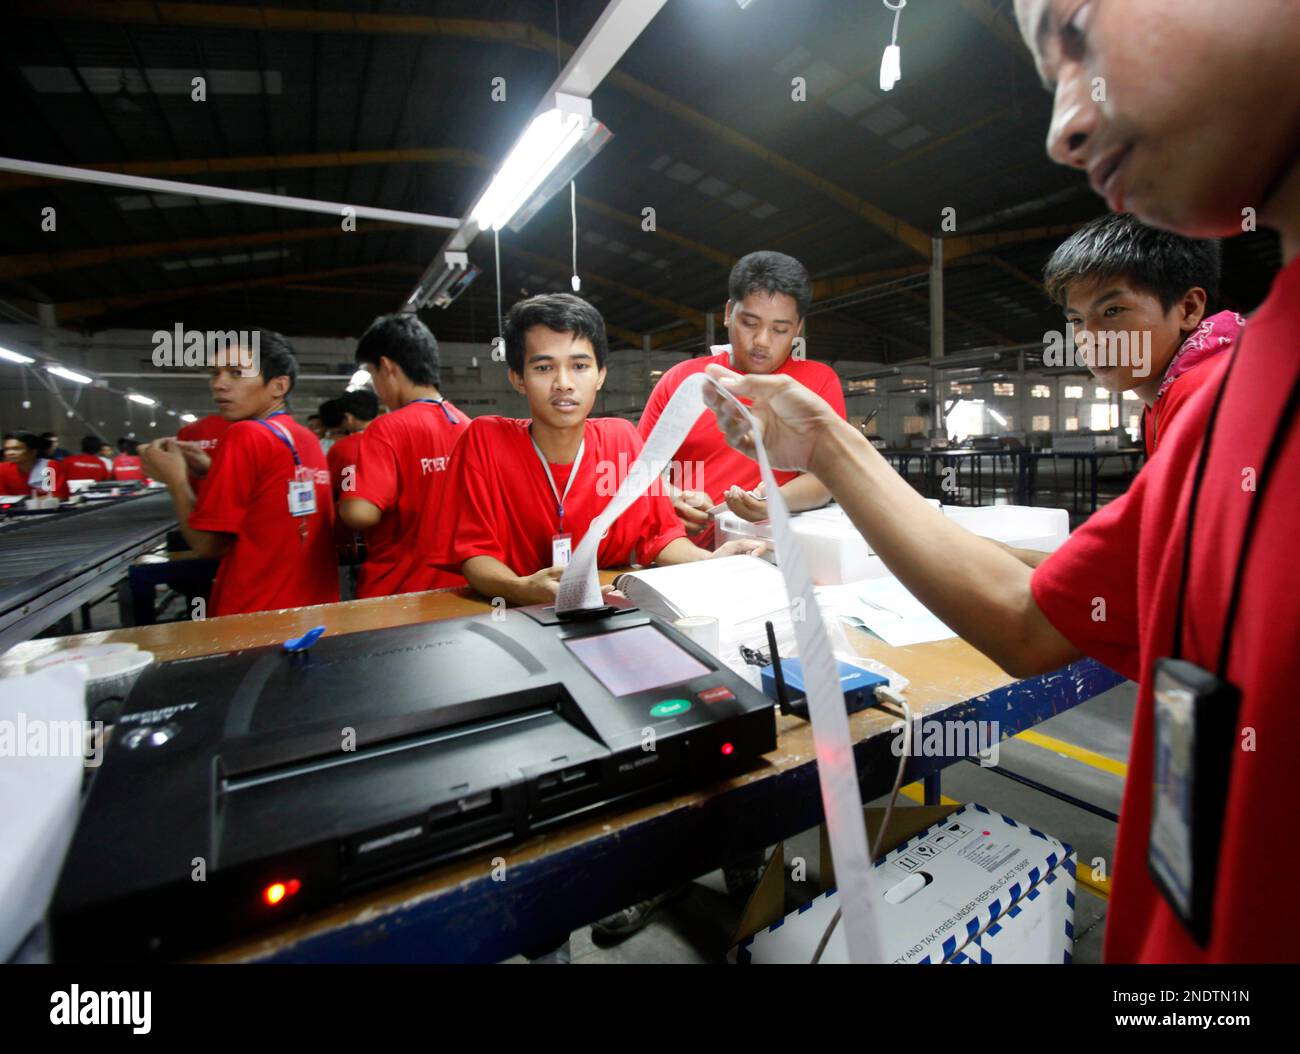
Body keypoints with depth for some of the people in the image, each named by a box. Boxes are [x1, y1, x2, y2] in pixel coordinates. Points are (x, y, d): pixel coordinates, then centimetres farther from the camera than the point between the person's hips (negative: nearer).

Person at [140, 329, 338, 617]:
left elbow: (209, 544, -10)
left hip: (256, 615, -7)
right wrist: (215, 470, 12)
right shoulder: (308, 439, 6)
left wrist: (176, 479, 2)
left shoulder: (245, 435, -14)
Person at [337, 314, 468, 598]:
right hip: (457, 586, 6)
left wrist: (344, 502, -4)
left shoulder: (388, 429, -15)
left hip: (398, 591, -5)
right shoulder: (467, 427, 3)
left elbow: (361, 513, -24)